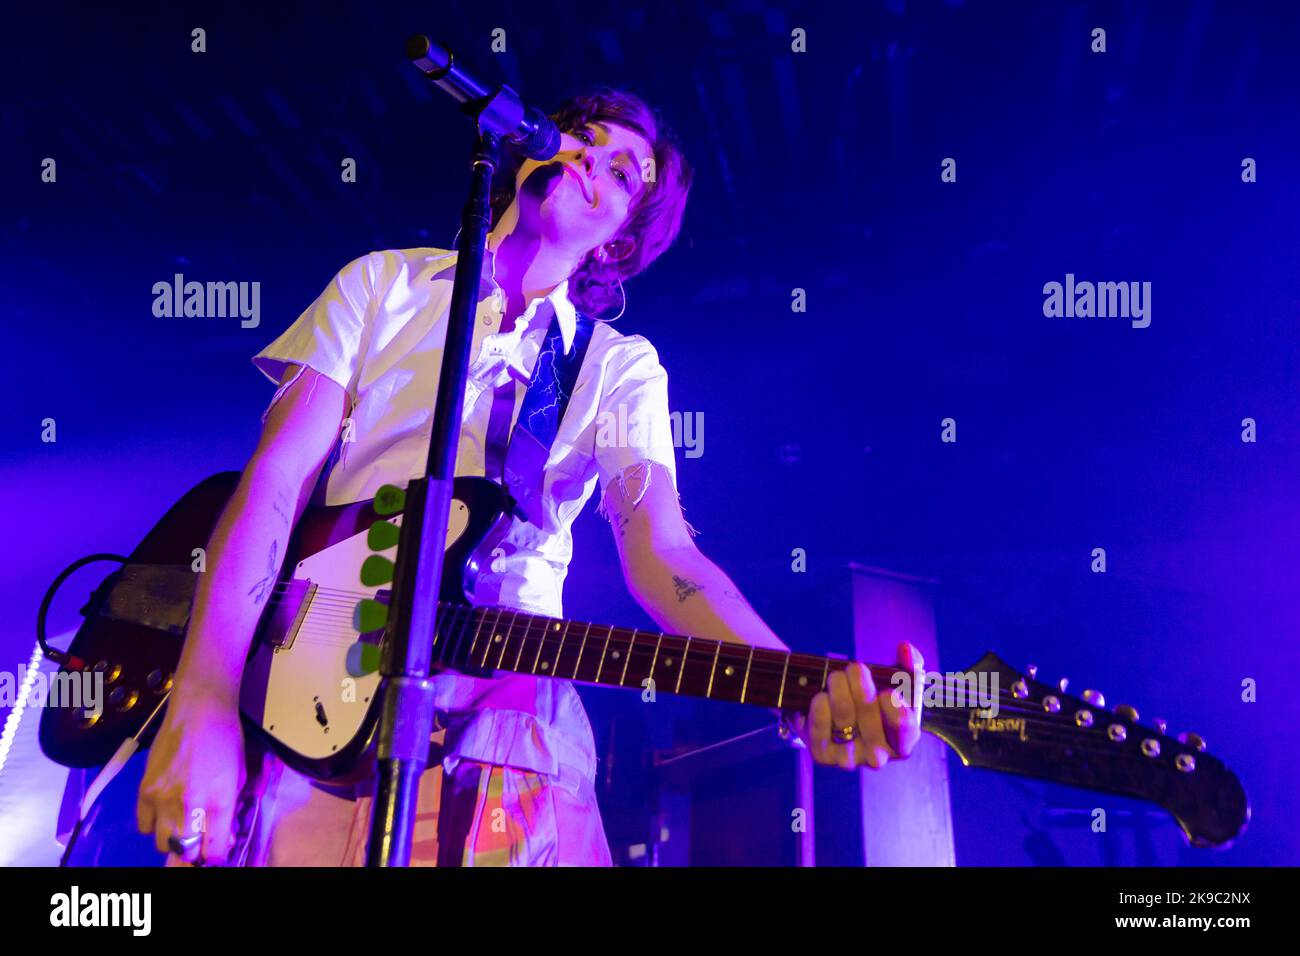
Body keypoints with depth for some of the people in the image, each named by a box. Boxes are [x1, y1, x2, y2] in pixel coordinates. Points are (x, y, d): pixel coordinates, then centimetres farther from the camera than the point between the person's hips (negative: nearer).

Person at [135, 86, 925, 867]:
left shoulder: (621, 367, 10)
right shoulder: (385, 283, 10)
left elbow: (663, 553, -4)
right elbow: (275, 480, 1)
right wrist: (201, 710, -11)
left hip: (501, 704, 1)